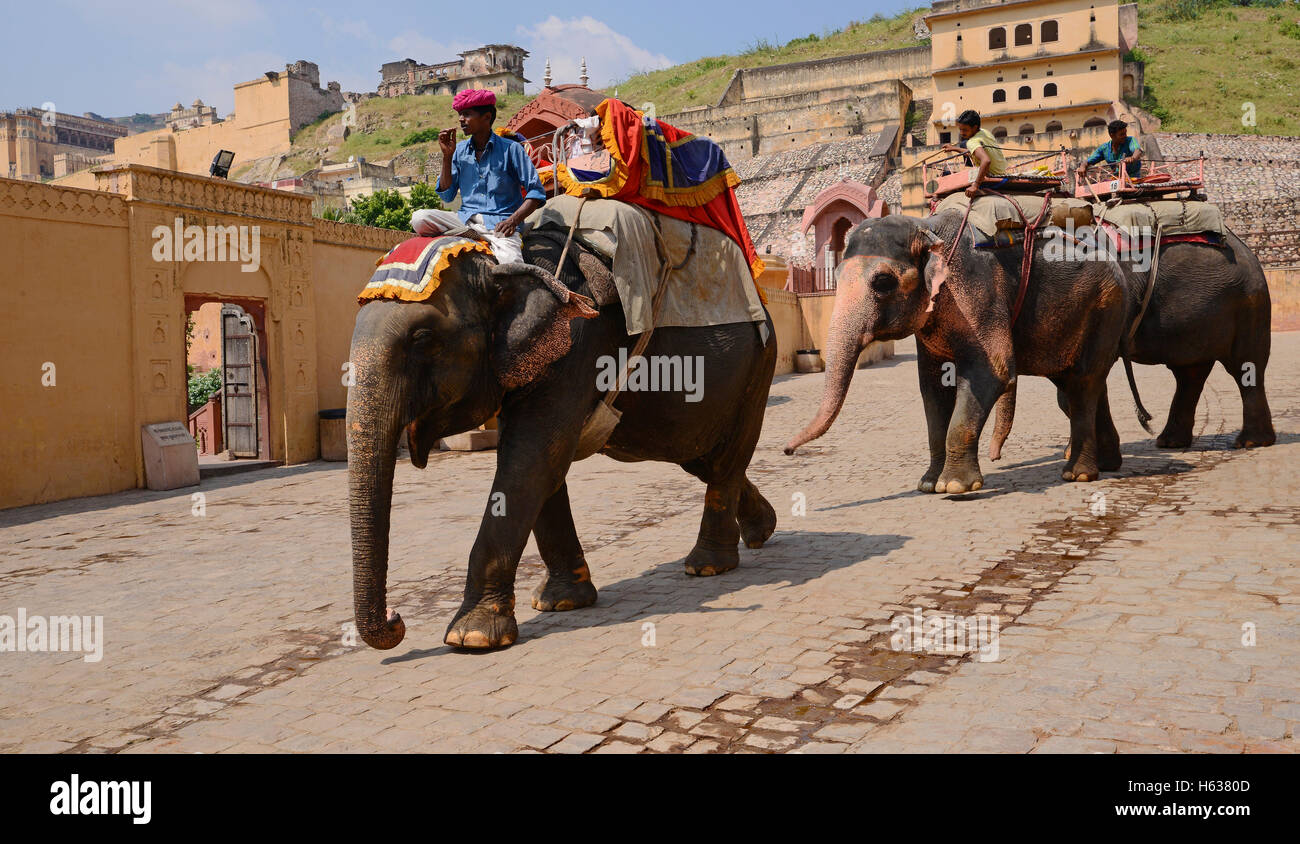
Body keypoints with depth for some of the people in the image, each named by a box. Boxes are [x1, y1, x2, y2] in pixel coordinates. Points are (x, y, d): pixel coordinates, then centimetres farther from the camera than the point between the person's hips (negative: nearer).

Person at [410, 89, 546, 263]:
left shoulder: (510, 149, 1)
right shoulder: (459, 150, 14)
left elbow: (536, 192, -2)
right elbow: (446, 195, 13)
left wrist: (514, 220, -17)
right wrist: (447, 156, 3)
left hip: (499, 223, -4)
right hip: (465, 220, 5)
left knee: (511, 263, -36)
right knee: (419, 218, -21)